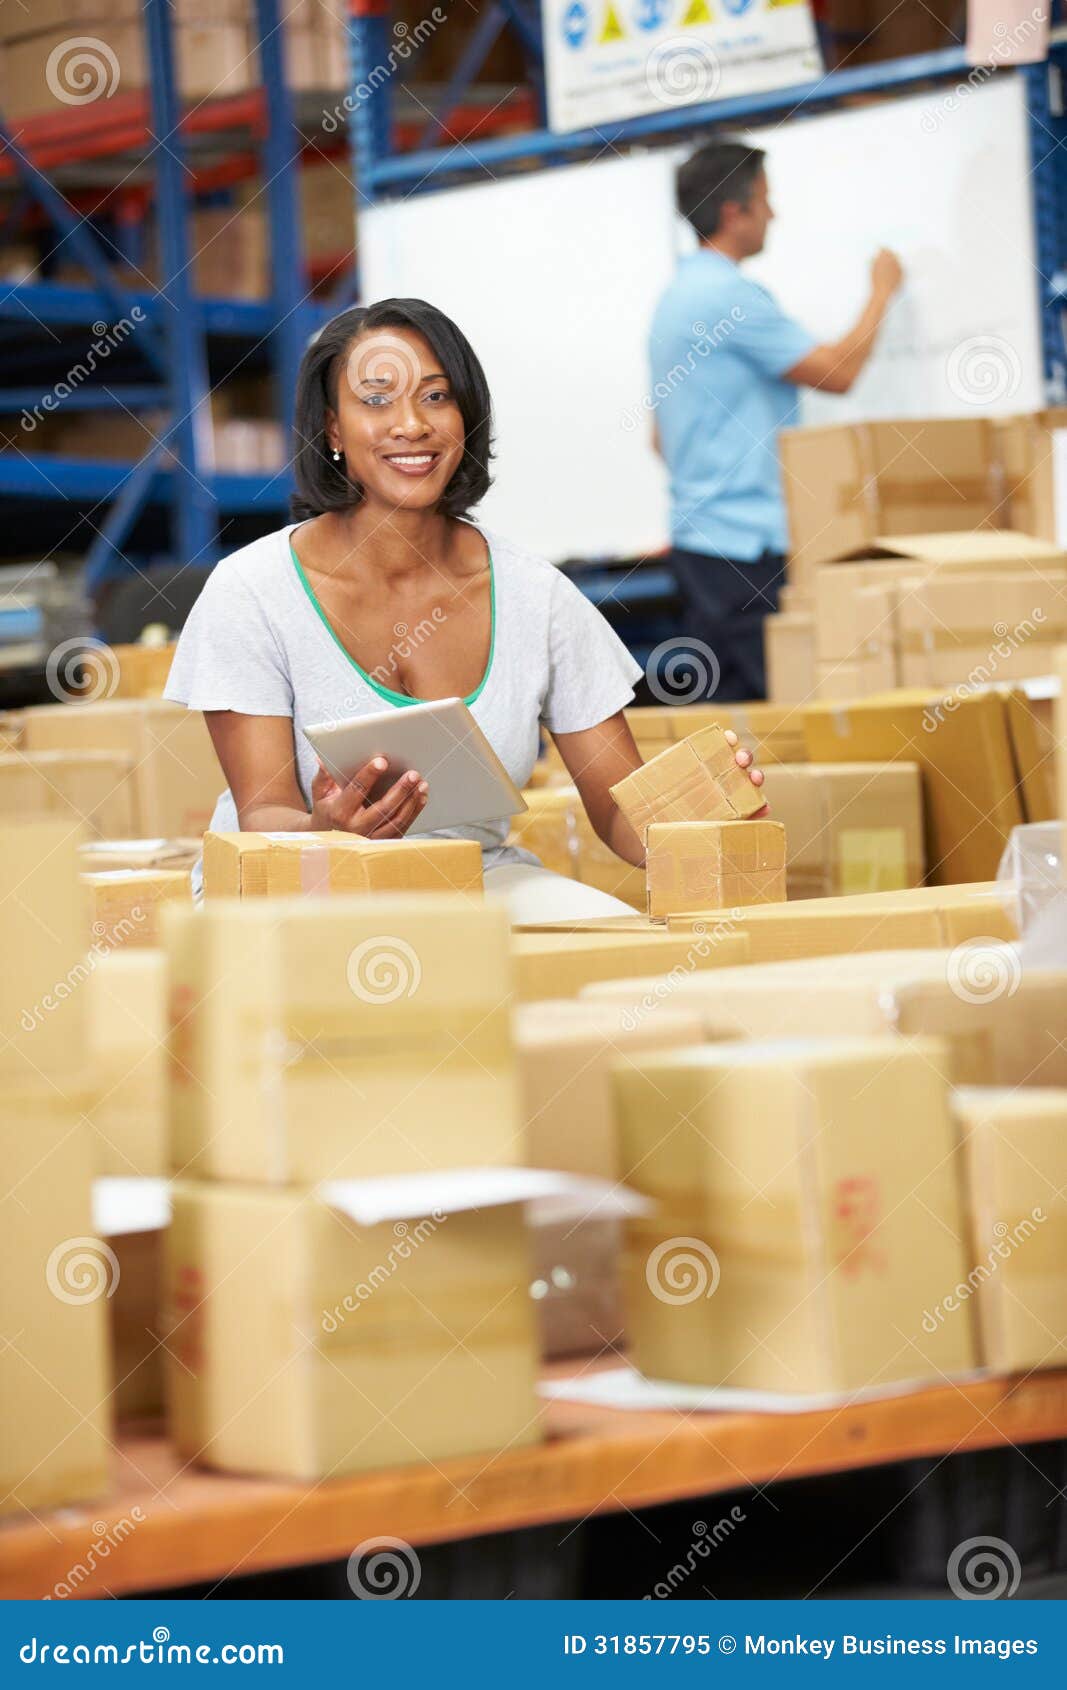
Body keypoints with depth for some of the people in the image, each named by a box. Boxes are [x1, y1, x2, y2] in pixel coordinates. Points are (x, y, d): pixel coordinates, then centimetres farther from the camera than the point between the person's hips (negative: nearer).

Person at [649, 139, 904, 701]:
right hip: (743, 543, -10)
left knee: (715, 706, 8)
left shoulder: (678, 295, 17)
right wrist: (882, 291, 4)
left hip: (699, 534, 10)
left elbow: (662, 438, 23)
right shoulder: (728, 295, -14)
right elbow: (838, 371, -11)